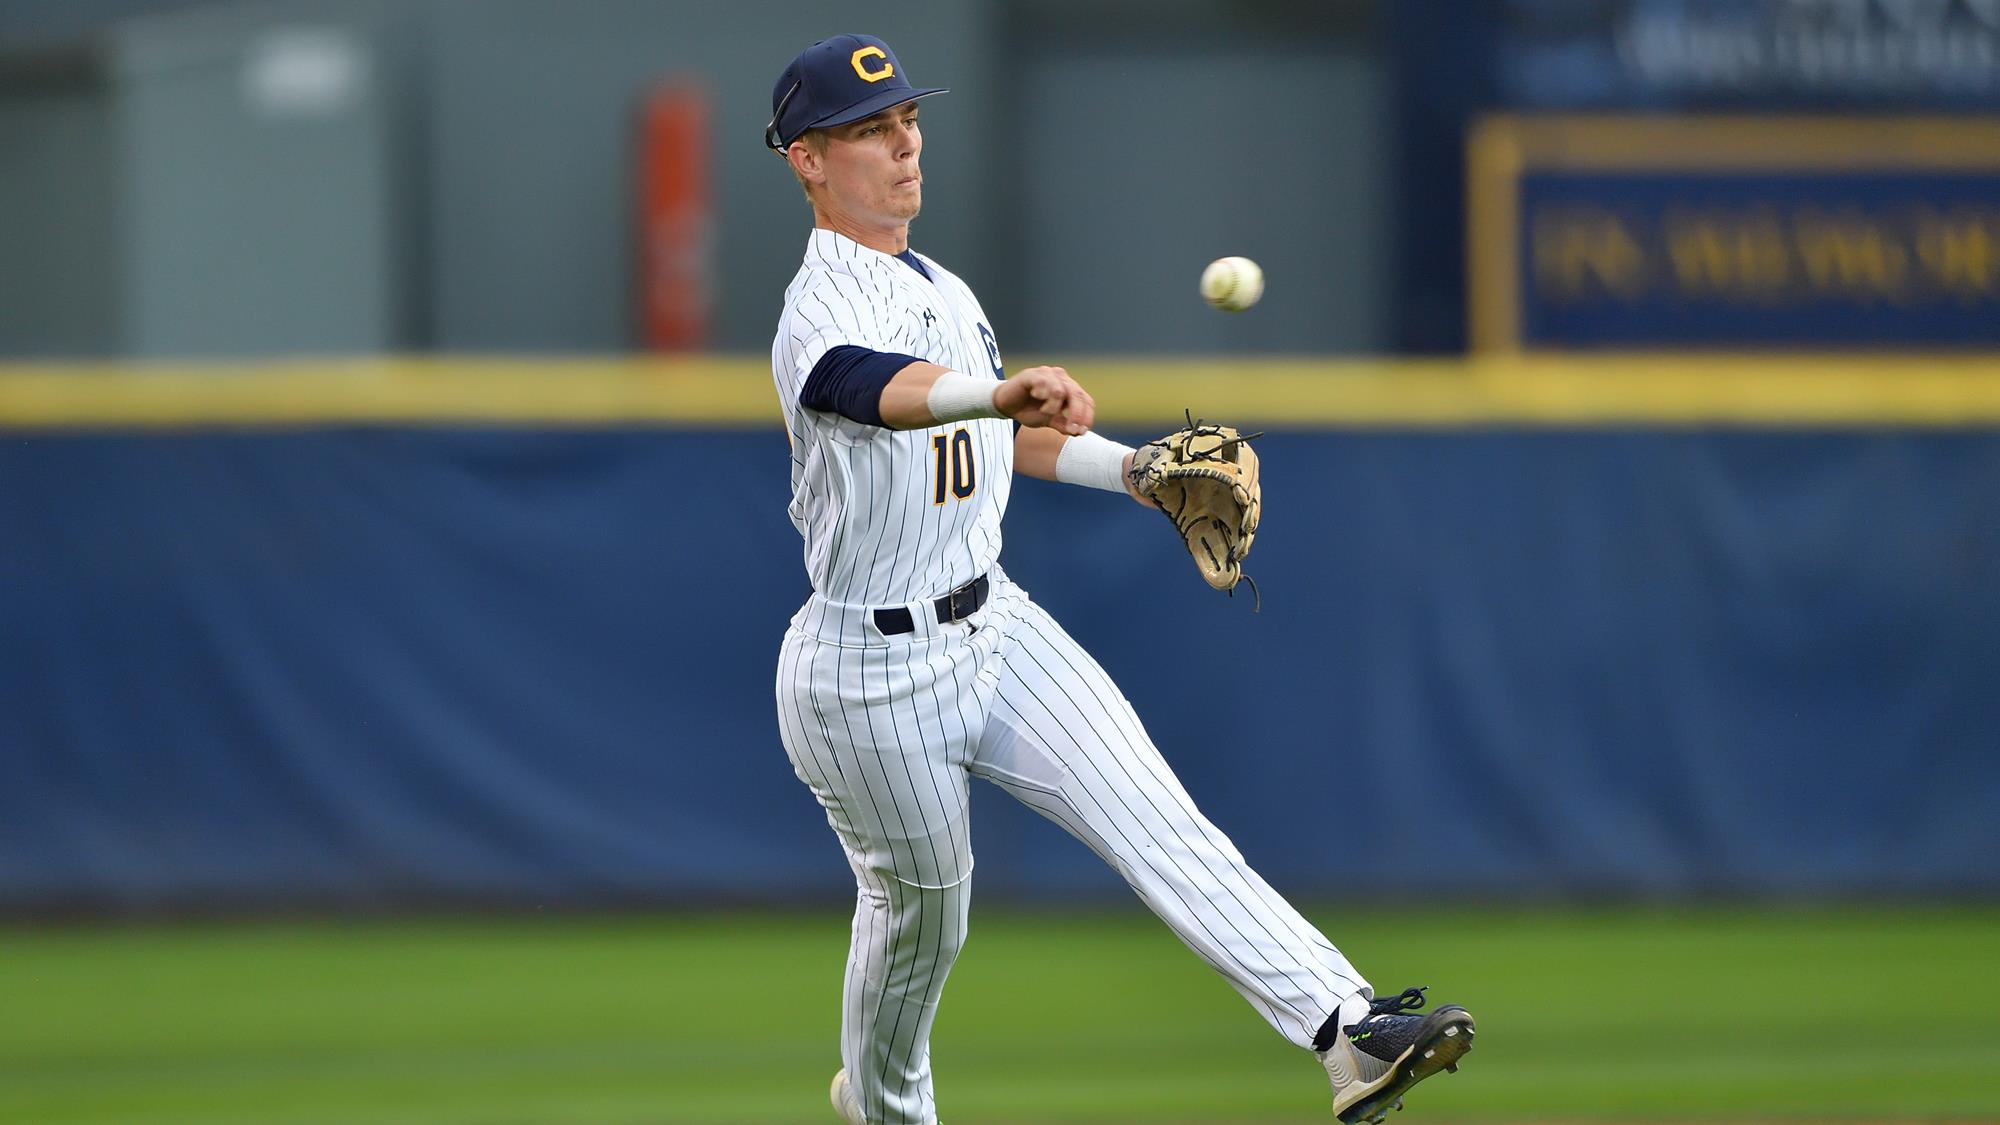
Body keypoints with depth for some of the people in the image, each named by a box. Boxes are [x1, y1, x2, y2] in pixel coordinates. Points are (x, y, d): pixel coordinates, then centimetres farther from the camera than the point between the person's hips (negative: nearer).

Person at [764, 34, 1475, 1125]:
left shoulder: (943, 291, 10)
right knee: (919, 913, 11)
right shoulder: (825, 308, -20)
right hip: (872, 674, -7)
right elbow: (882, 389, -44)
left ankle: (1349, 1029, -25)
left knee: (1158, 819, -11)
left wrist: (1140, 472, 12)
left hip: (993, 625, 7)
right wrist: (1003, 390, -64)